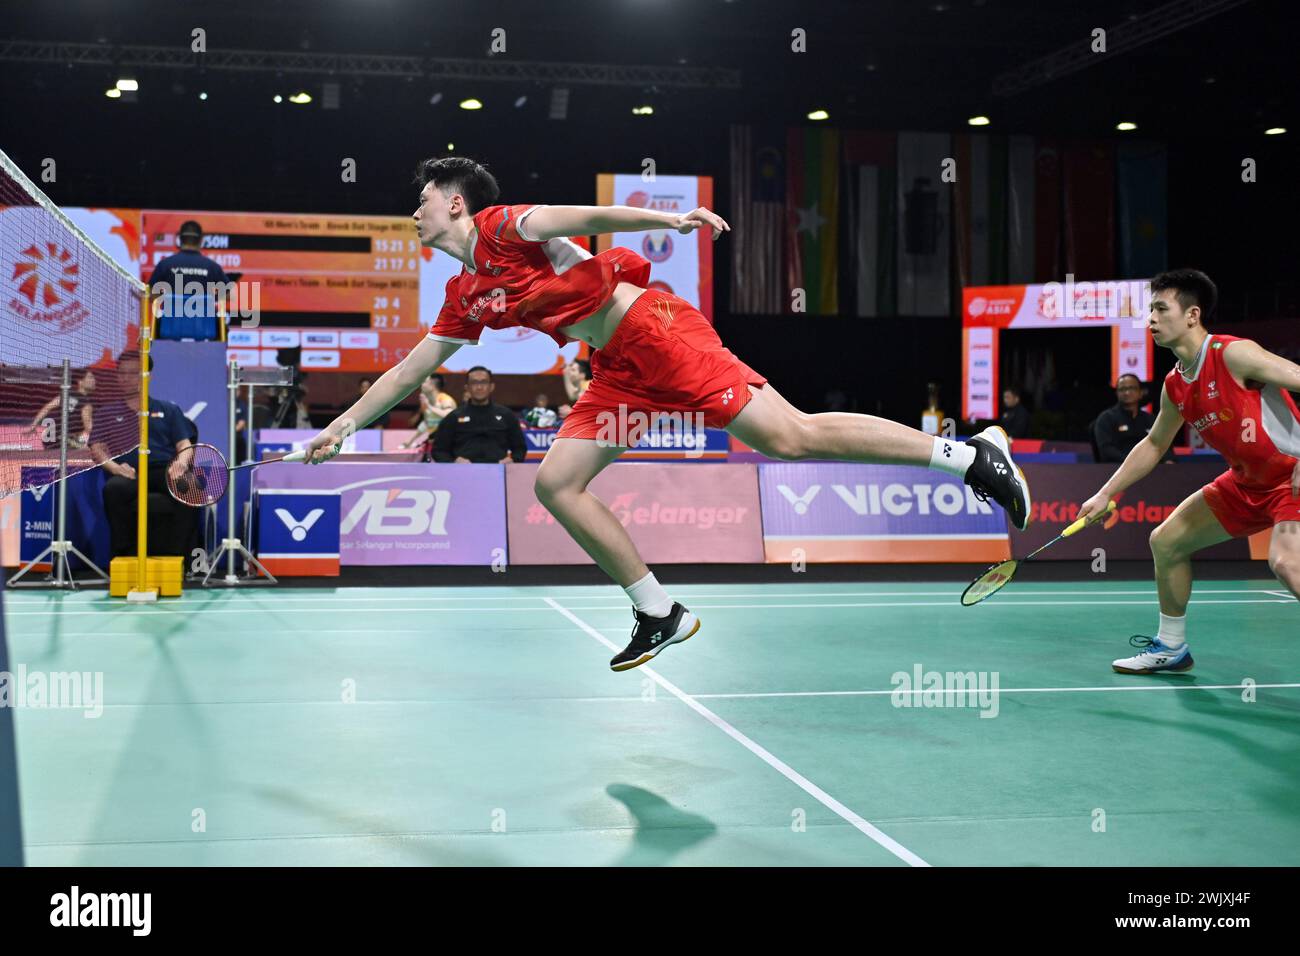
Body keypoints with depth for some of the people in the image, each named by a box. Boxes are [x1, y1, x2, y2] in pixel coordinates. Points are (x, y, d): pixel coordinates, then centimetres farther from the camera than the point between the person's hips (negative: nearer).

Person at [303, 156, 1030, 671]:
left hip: (652, 329, -9)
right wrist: (344, 425, 28)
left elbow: (589, 216, -16)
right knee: (557, 483, 1)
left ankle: (973, 455, -12)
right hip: (617, 370, 9)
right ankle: (660, 614, 8)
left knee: (788, 438, -18)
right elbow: (411, 370, 28)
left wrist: (669, 218, -31)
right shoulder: (466, 296, 20)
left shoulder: (503, 226, -3)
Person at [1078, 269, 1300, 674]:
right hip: (1245, 482, 9)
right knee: (1165, 541, 12)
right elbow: (1154, 443, 18)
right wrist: (1105, 494, 15)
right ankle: (1172, 648, 28)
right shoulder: (1174, 386, 4)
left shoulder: (1234, 354, -21)